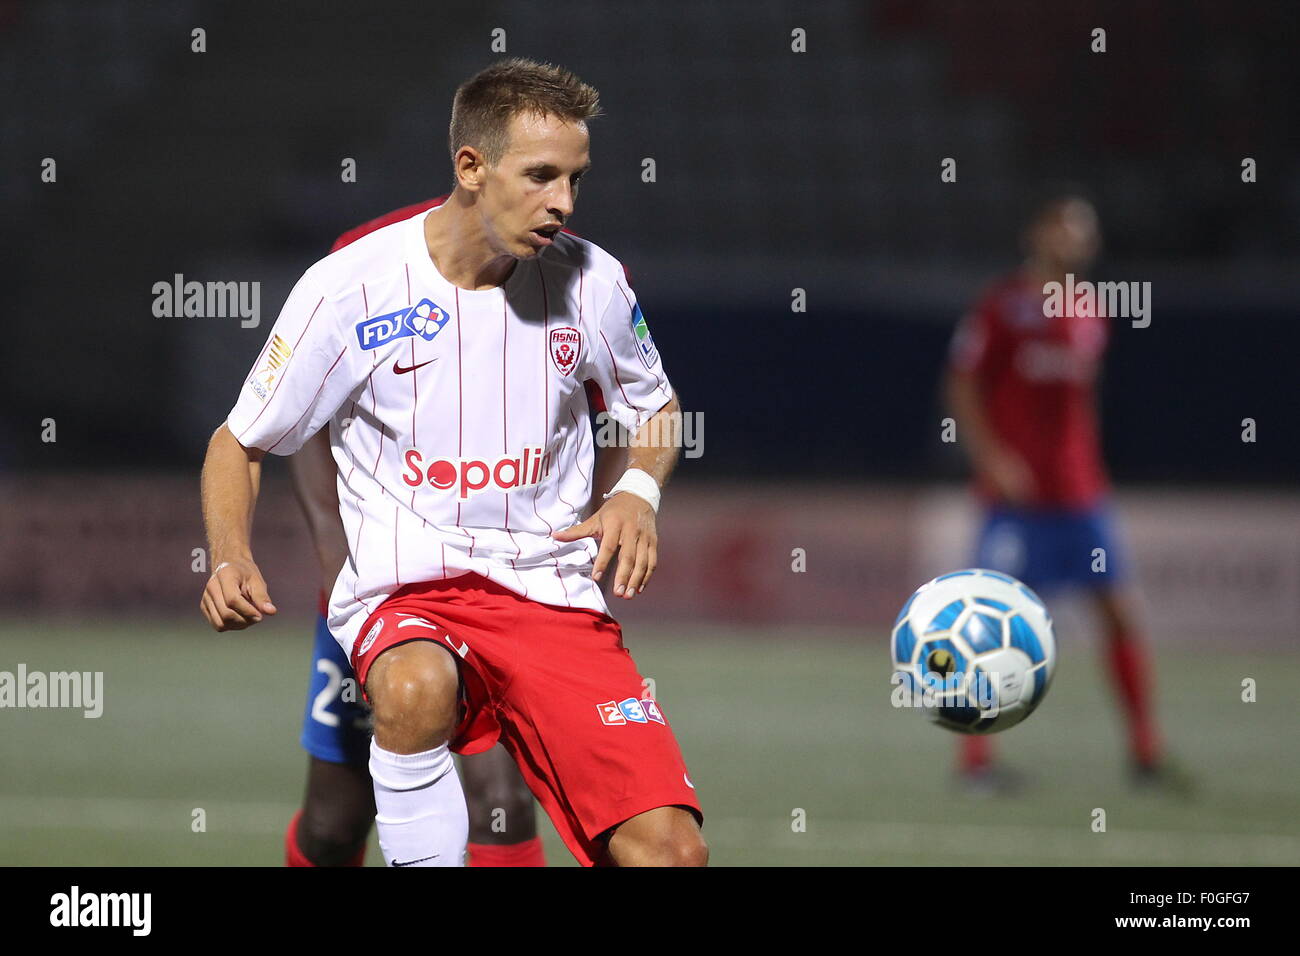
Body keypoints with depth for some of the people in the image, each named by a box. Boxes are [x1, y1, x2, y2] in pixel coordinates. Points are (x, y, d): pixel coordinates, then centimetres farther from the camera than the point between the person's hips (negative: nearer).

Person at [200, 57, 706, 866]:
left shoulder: (591, 280, 2)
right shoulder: (348, 288, -7)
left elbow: (657, 406, 22)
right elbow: (242, 444, 6)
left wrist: (639, 493, 0)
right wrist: (231, 559, -12)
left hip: (554, 593, 3)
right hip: (403, 597, -2)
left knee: (672, 854, -18)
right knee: (417, 688, -41)